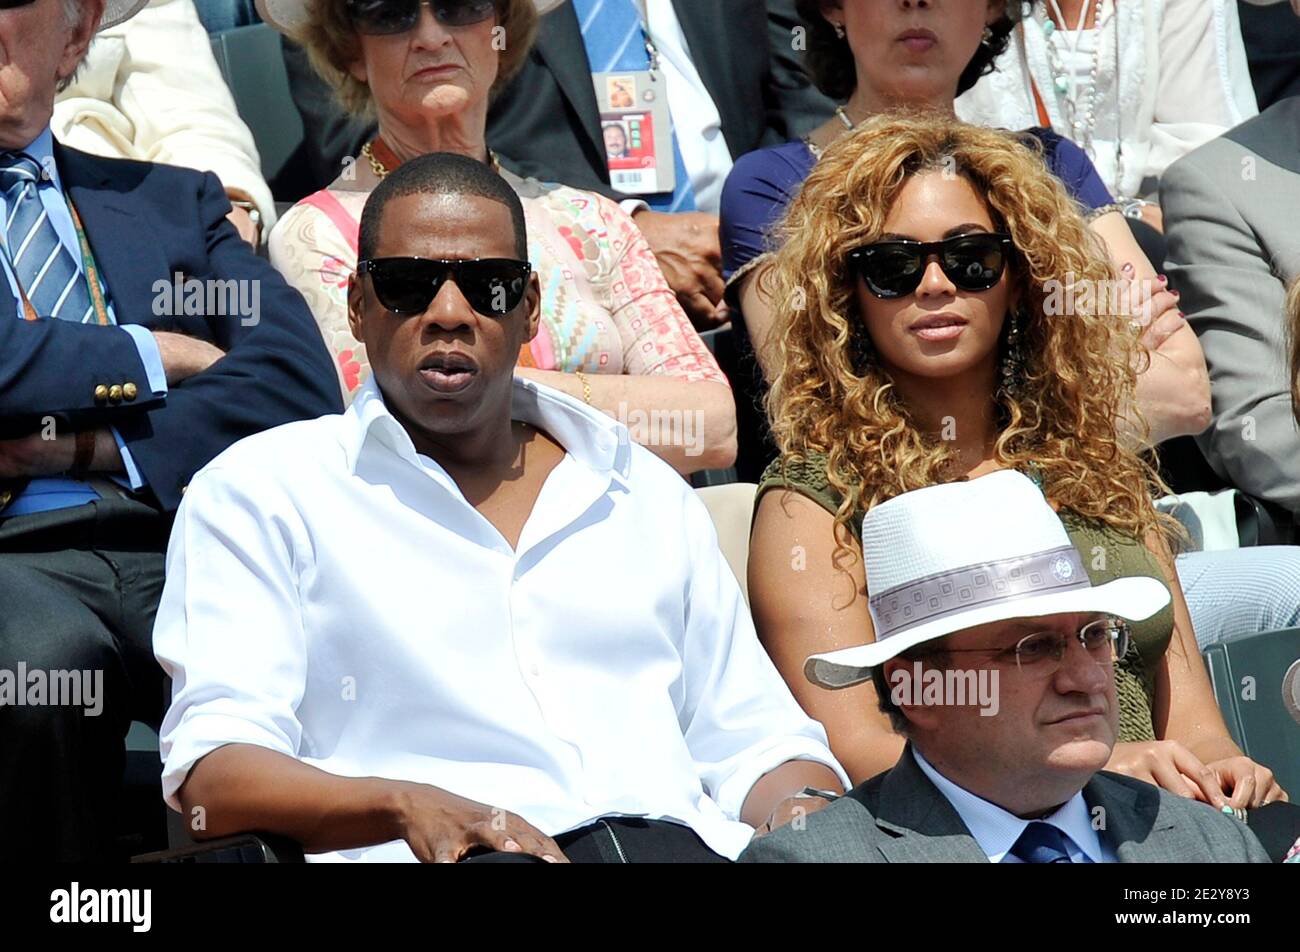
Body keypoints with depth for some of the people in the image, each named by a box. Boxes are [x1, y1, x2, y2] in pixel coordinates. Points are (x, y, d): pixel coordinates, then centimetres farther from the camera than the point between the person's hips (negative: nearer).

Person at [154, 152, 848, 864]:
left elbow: (754, 740, 24)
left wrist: (799, 805, -2)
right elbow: (212, 771, -1)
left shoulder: (650, 495, 27)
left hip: (676, 836, 5)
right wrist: (406, 806, -20)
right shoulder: (259, 492, 12)